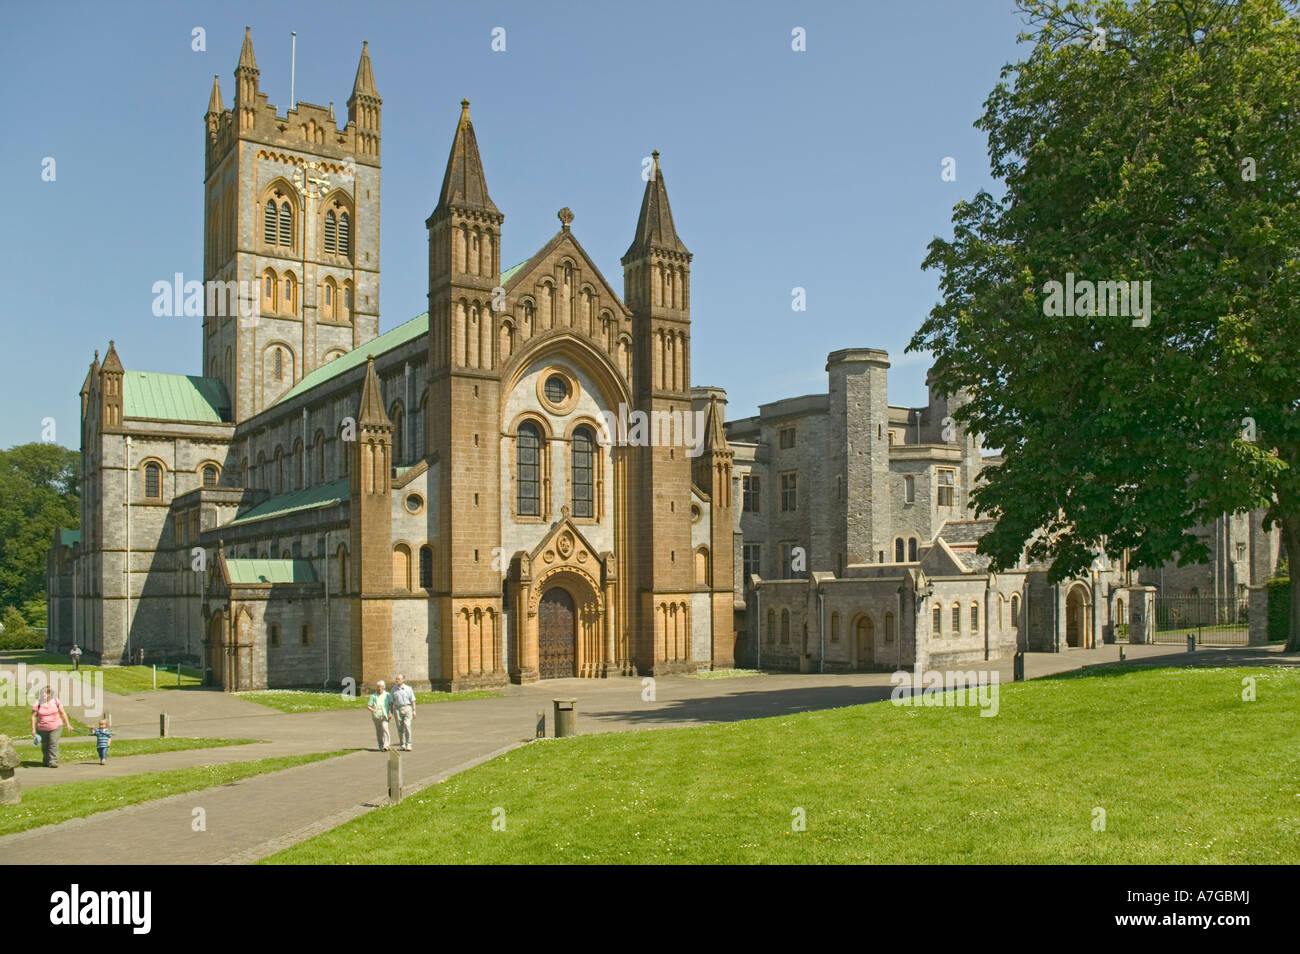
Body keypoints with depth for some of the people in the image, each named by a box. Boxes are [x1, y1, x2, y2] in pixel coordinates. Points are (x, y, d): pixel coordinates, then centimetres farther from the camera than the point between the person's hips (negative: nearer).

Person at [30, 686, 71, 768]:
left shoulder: (56, 701, -2)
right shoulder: (37, 703, -6)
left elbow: (62, 713, 5)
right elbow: (34, 716, -5)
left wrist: (67, 724, 5)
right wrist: (33, 729, -11)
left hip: (55, 727, -1)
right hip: (42, 729, 1)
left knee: (53, 743, -12)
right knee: (44, 745, 10)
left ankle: (53, 762, -12)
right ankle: (46, 761, 31)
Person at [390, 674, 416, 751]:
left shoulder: (408, 688, 3)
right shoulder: (394, 689, 9)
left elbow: (413, 700, 4)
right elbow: (392, 701, 10)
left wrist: (414, 711, -2)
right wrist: (391, 712, 6)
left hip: (407, 708, -2)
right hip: (397, 709, 2)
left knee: (407, 725, -13)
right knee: (400, 727, 2)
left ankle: (408, 744, -9)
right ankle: (402, 745, 12)